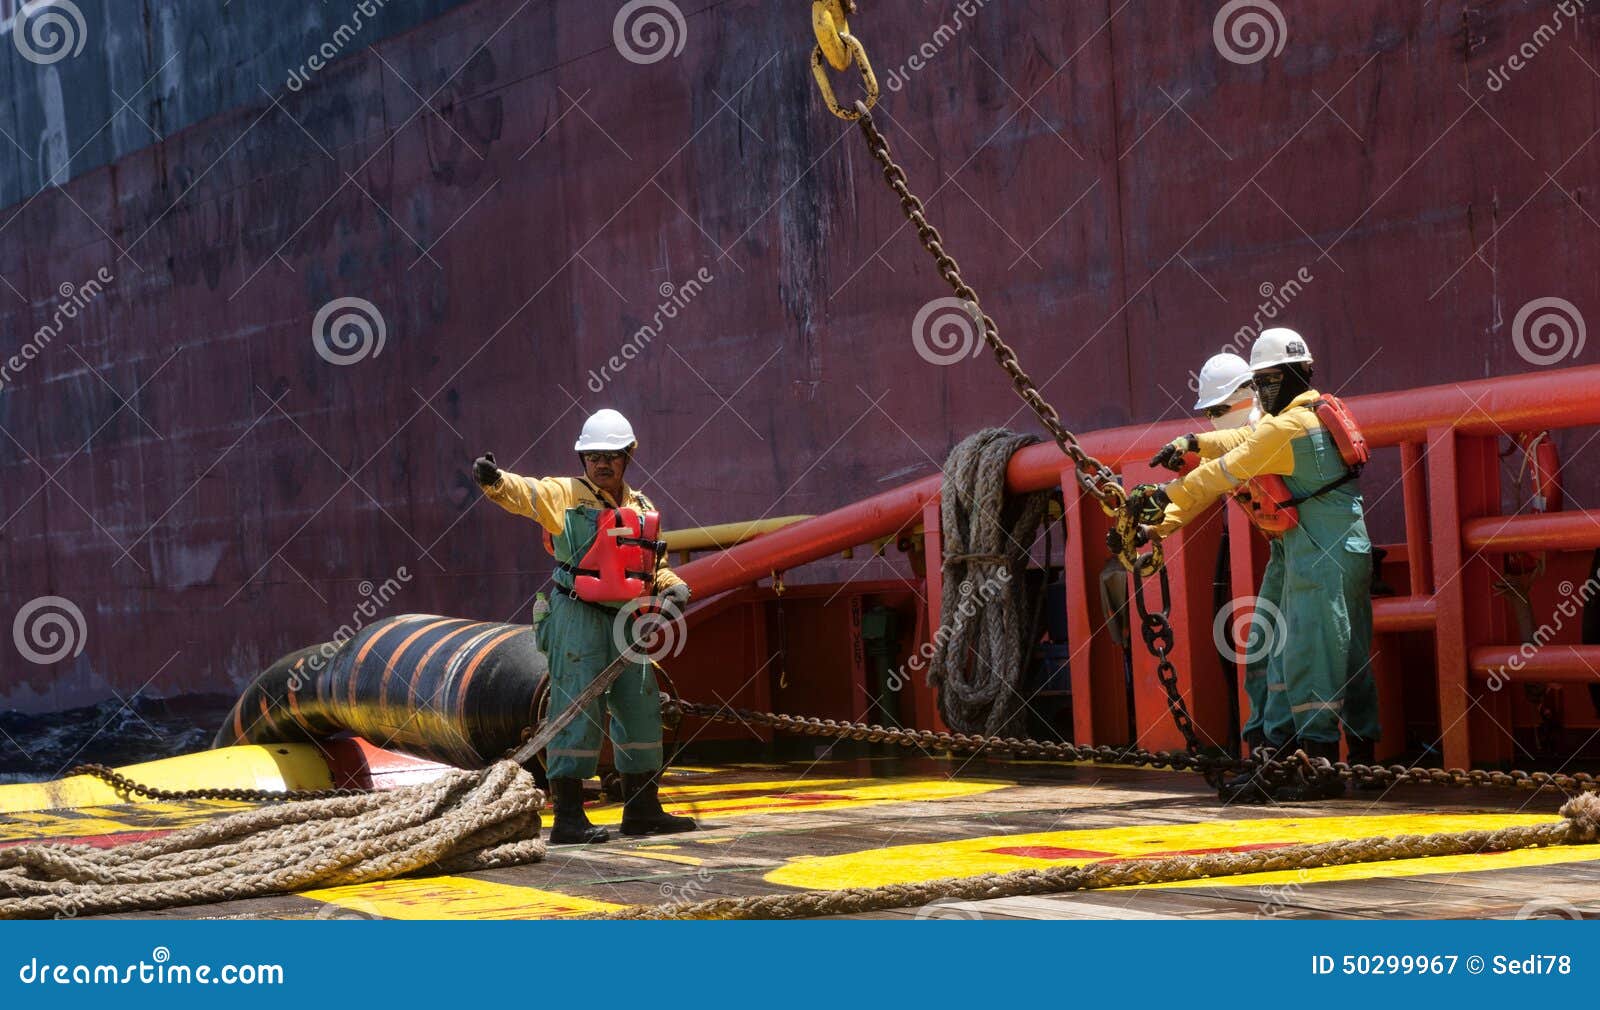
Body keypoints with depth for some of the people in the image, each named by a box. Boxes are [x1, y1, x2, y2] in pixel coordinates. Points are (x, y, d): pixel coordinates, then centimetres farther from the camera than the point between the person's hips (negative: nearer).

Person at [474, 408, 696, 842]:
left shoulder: (641, 508, 16)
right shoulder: (565, 495, -1)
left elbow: (653, 562, 25)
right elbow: (522, 492, -19)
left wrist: (673, 587, 5)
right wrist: (494, 480, -40)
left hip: (625, 619, 7)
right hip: (577, 617, -6)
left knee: (640, 708, 10)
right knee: (576, 710, -10)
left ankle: (643, 810, 22)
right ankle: (567, 815, -9)